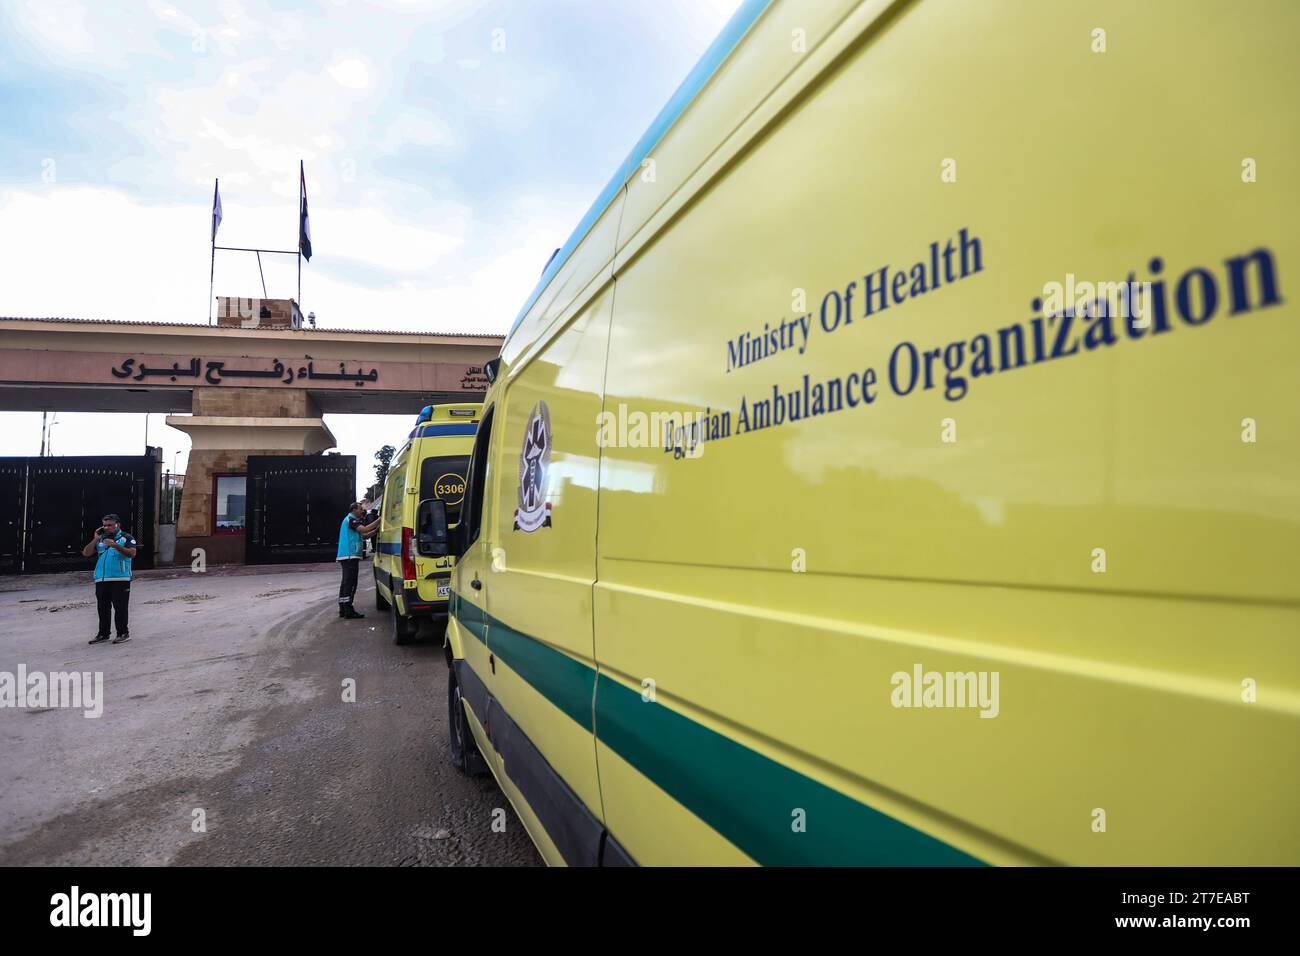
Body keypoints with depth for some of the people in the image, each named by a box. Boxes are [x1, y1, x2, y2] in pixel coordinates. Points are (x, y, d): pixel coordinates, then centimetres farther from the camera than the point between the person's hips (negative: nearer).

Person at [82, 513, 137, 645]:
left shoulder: (126, 538, 3)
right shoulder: (100, 539, 18)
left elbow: (132, 553, -12)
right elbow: (86, 553, 9)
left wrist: (116, 546, -23)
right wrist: (95, 539, 0)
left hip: (120, 579, -5)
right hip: (101, 580, 5)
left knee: (120, 607, -4)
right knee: (103, 608, 9)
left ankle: (123, 633, 2)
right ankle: (103, 633, 17)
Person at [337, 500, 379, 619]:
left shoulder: (352, 520, 24)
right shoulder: (350, 519, -8)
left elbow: (364, 535, 19)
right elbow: (364, 529, -22)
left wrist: (376, 530, 7)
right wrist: (379, 520, -19)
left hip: (347, 556, 11)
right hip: (350, 556, -11)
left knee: (346, 583, 12)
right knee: (350, 583, -11)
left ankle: (343, 610, 16)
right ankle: (349, 611, -12)